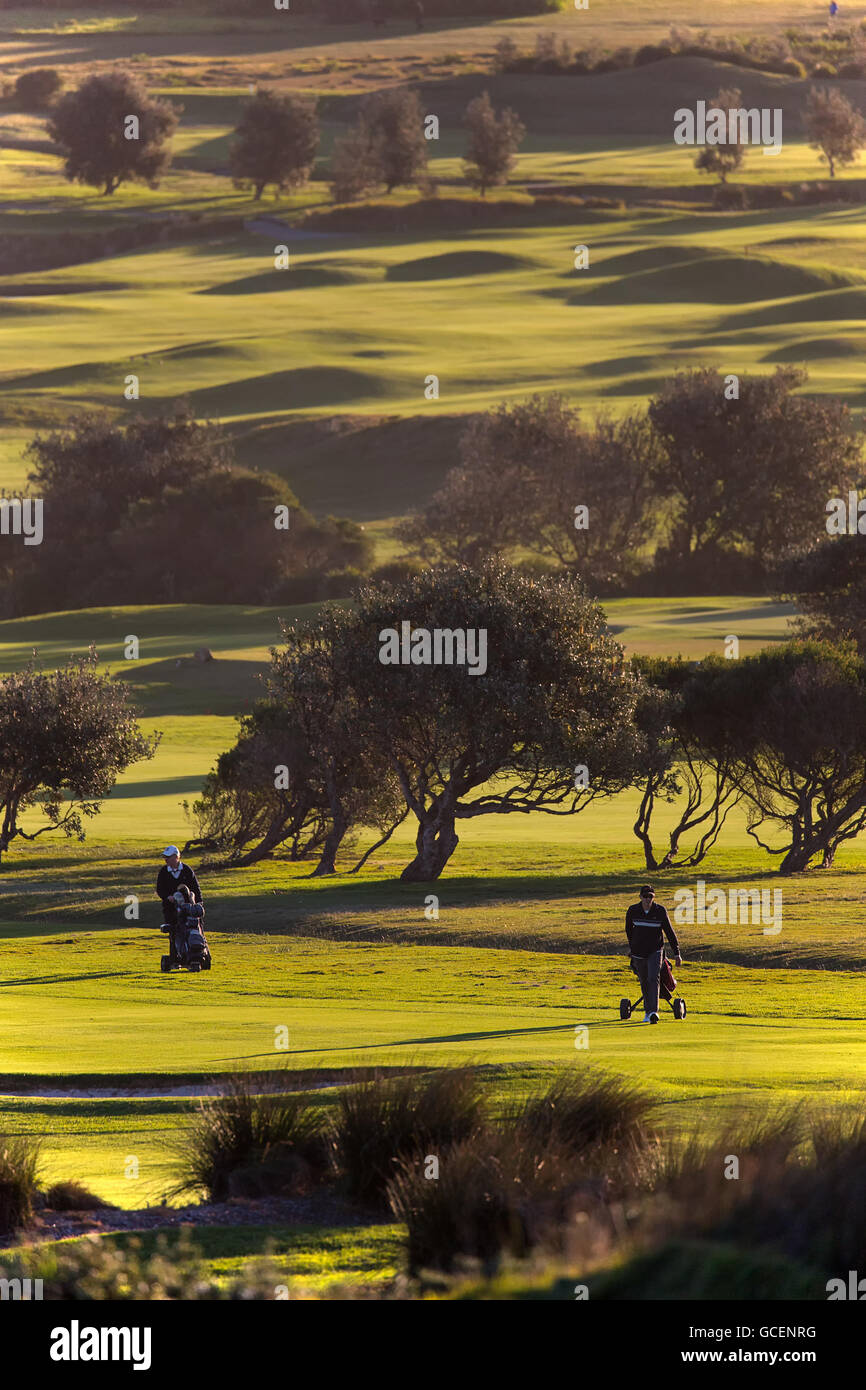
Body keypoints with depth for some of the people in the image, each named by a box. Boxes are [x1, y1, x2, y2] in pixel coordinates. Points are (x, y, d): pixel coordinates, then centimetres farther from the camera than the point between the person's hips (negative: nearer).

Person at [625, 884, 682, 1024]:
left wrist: (677, 953, -4)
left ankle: (654, 1011, -26)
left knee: (653, 979, -19)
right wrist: (632, 946, 24)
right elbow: (629, 929, 14)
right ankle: (647, 1011, 29)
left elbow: (670, 932, -5)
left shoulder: (660, 911, -10)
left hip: (655, 951, -3)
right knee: (644, 983, 11)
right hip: (638, 952, 3)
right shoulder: (633, 911, -5)